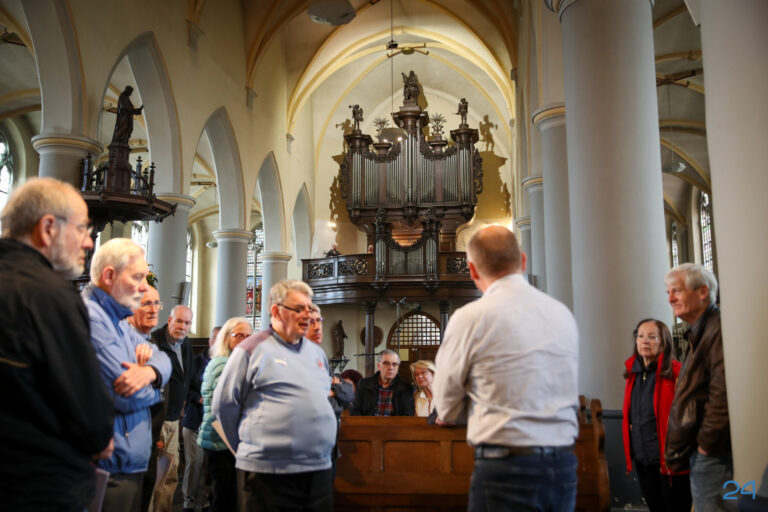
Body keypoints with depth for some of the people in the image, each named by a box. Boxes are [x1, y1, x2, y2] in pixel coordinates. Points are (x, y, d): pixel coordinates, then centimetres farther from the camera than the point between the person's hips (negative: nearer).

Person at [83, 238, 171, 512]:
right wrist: (156, 389, -1)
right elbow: (131, 398, -23)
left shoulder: (116, 318, 15)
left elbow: (161, 358, 11)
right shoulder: (89, 316, -20)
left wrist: (150, 371, -13)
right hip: (109, 470, -10)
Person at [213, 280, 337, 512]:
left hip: (320, 468, 6)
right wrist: (247, 448, 4)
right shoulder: (252, 349, -5)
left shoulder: (317, 353, 13)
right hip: (268, 473, -6)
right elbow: (224, 404, -3)